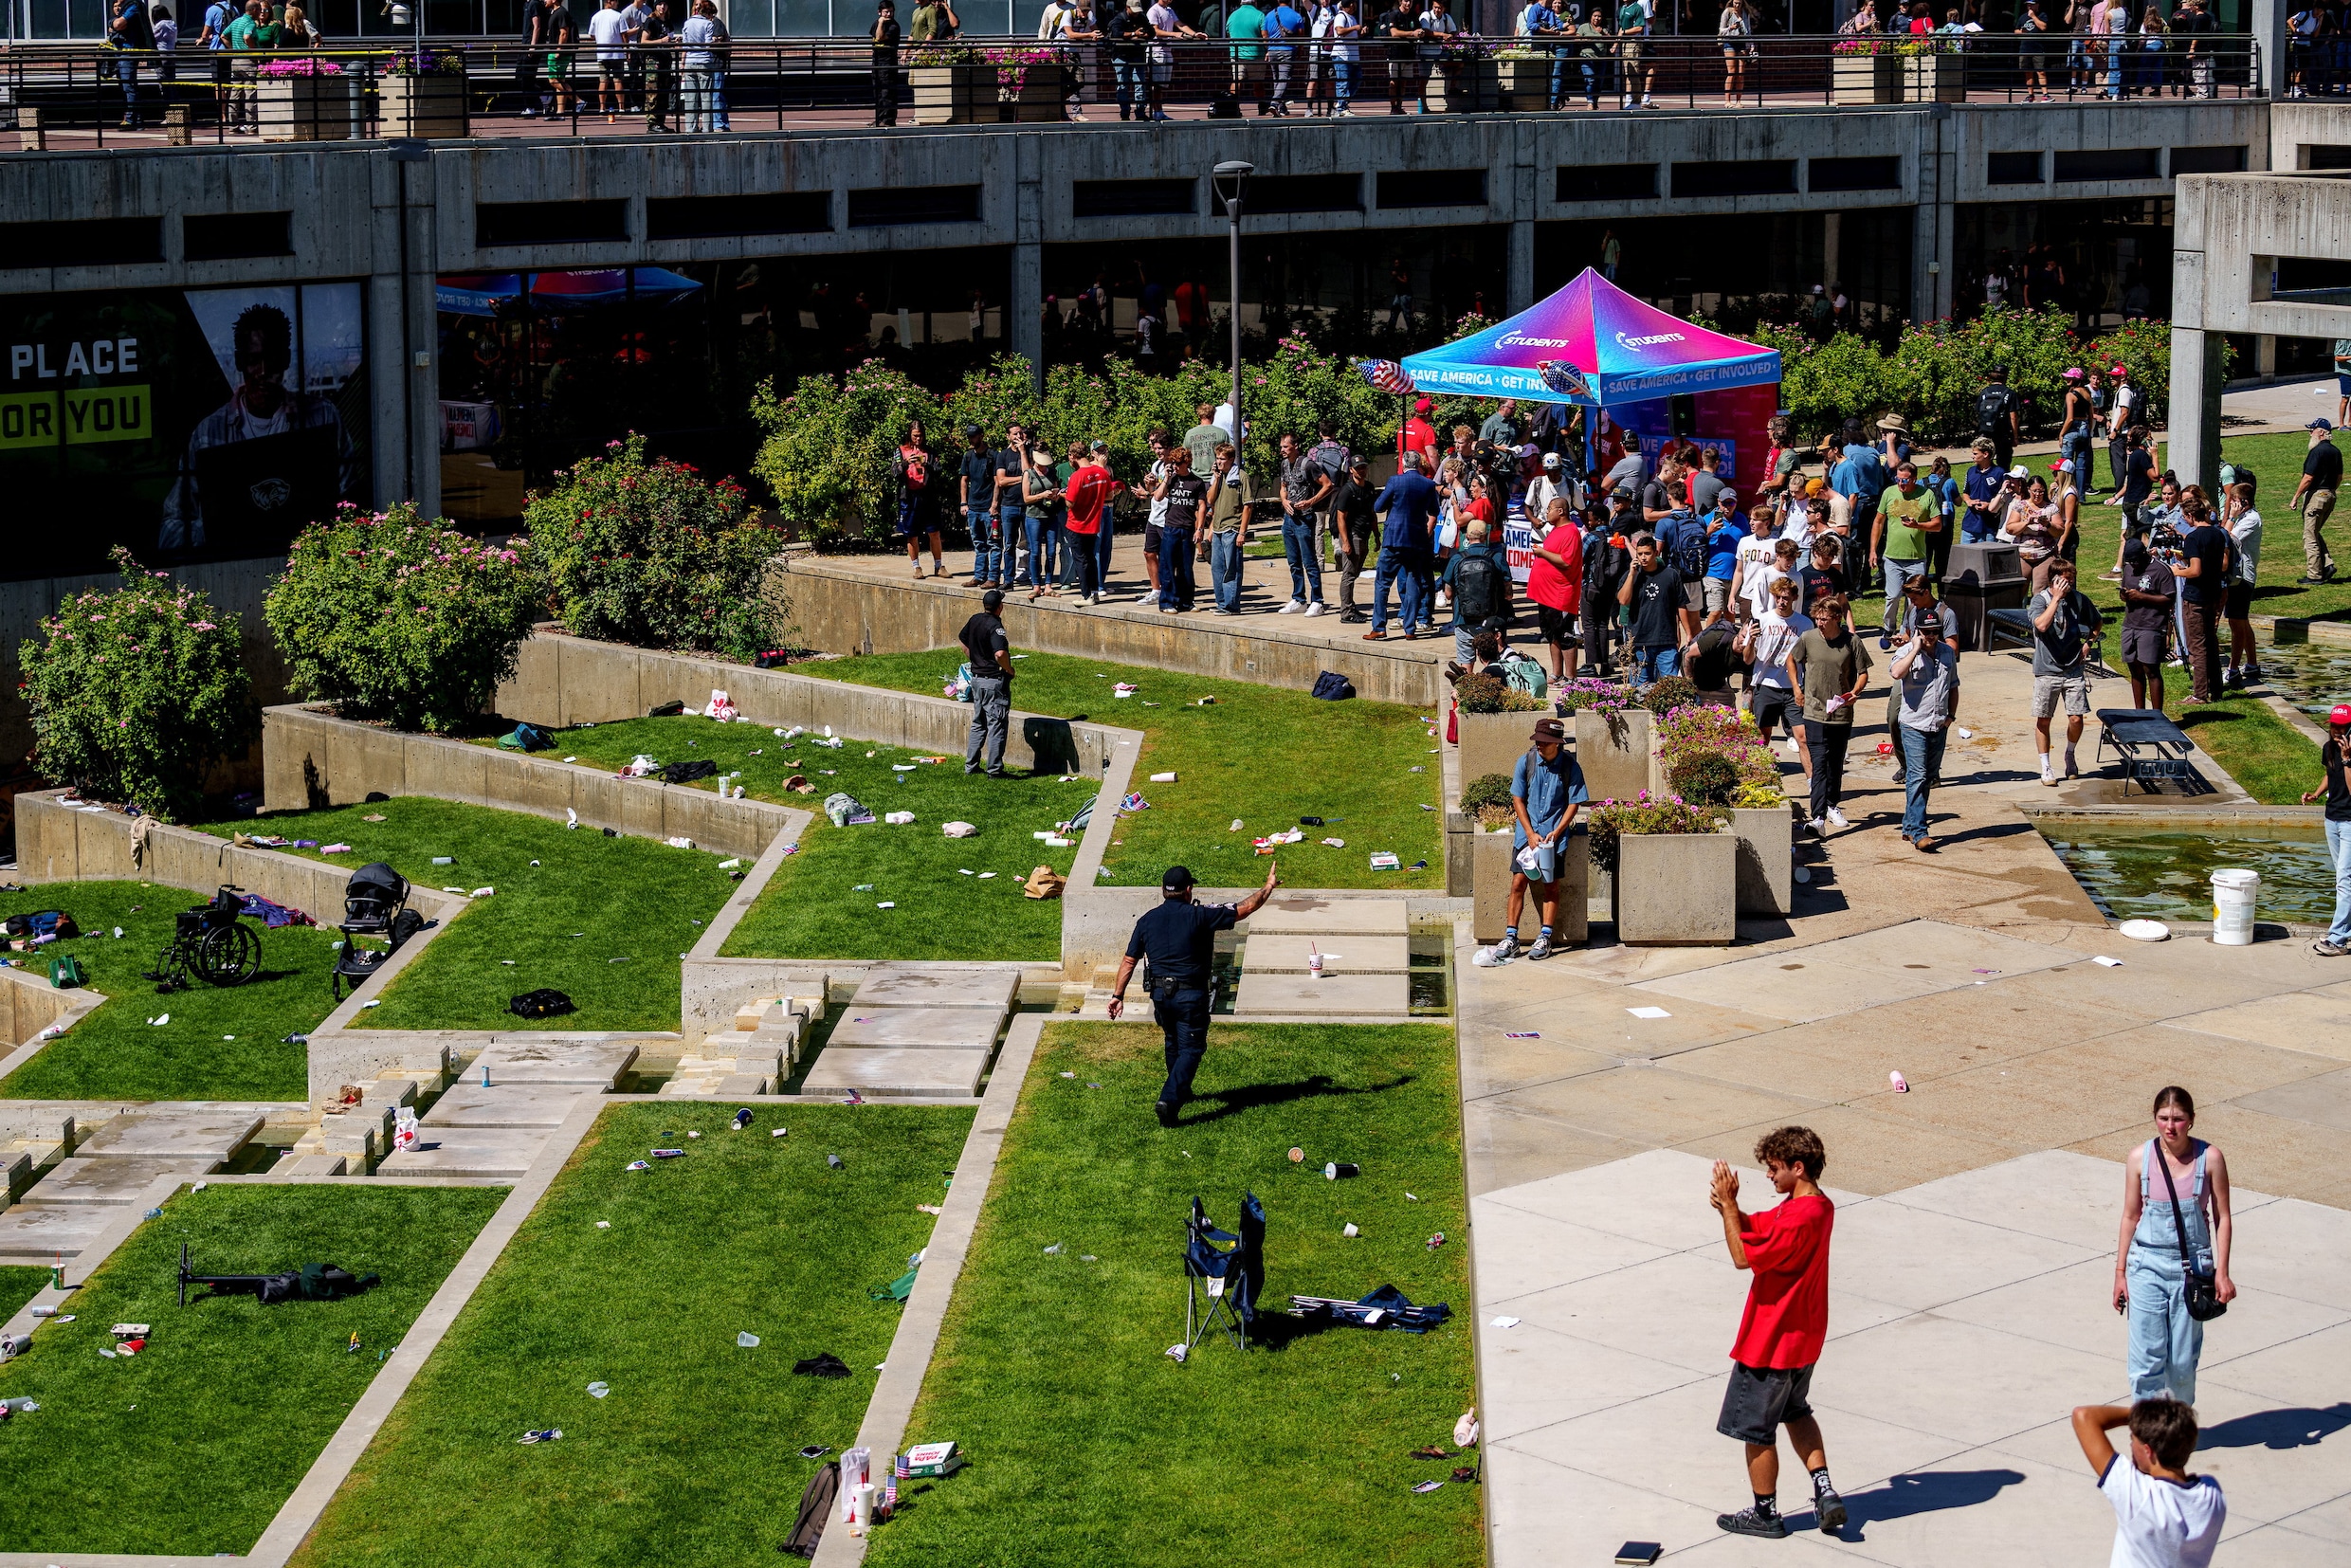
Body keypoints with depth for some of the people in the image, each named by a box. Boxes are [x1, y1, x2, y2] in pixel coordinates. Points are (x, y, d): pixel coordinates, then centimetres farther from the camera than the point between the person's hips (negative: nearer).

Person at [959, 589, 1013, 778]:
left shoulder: (974, 620, 4)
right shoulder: (995, 626, -20)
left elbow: (962, 640, 21)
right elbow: (1000, 654, -32)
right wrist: (1009, 670, -14)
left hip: (976, 678, 8)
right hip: (995, 681, -8)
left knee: (978, 724, 19)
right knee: (997, 726, -1)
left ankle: (970, 765, 21)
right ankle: (995, 769, 1)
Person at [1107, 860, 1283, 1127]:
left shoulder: (1146, 921, 4)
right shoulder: (1199, 916, -10)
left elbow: (1129, 961, 5)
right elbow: (1245, 908, -7)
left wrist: (1118, 995, 12)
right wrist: (1268, 887, 8)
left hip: (1159, 994, 5)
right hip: (1190, 995, -5)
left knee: (1174, 1043, 26)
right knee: (1191, 1049, 1)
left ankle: (1181, 1091, 43)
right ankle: (1169, 1099, -17)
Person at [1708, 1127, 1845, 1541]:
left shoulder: (1799, 1219, -29)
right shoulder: (1818, 1205, 3)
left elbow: (1743, 1255, -23)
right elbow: (1756, 1227, 10)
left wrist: (1728, 1204, -19)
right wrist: (1729, 1208, -9)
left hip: (1771, 1343, -10)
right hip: (1803, 1339, 10)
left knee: (1756, 1428, 7)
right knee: (1795, 1411, 27)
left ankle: (1765, 1513, 19)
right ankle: (1824, 1489, 19)